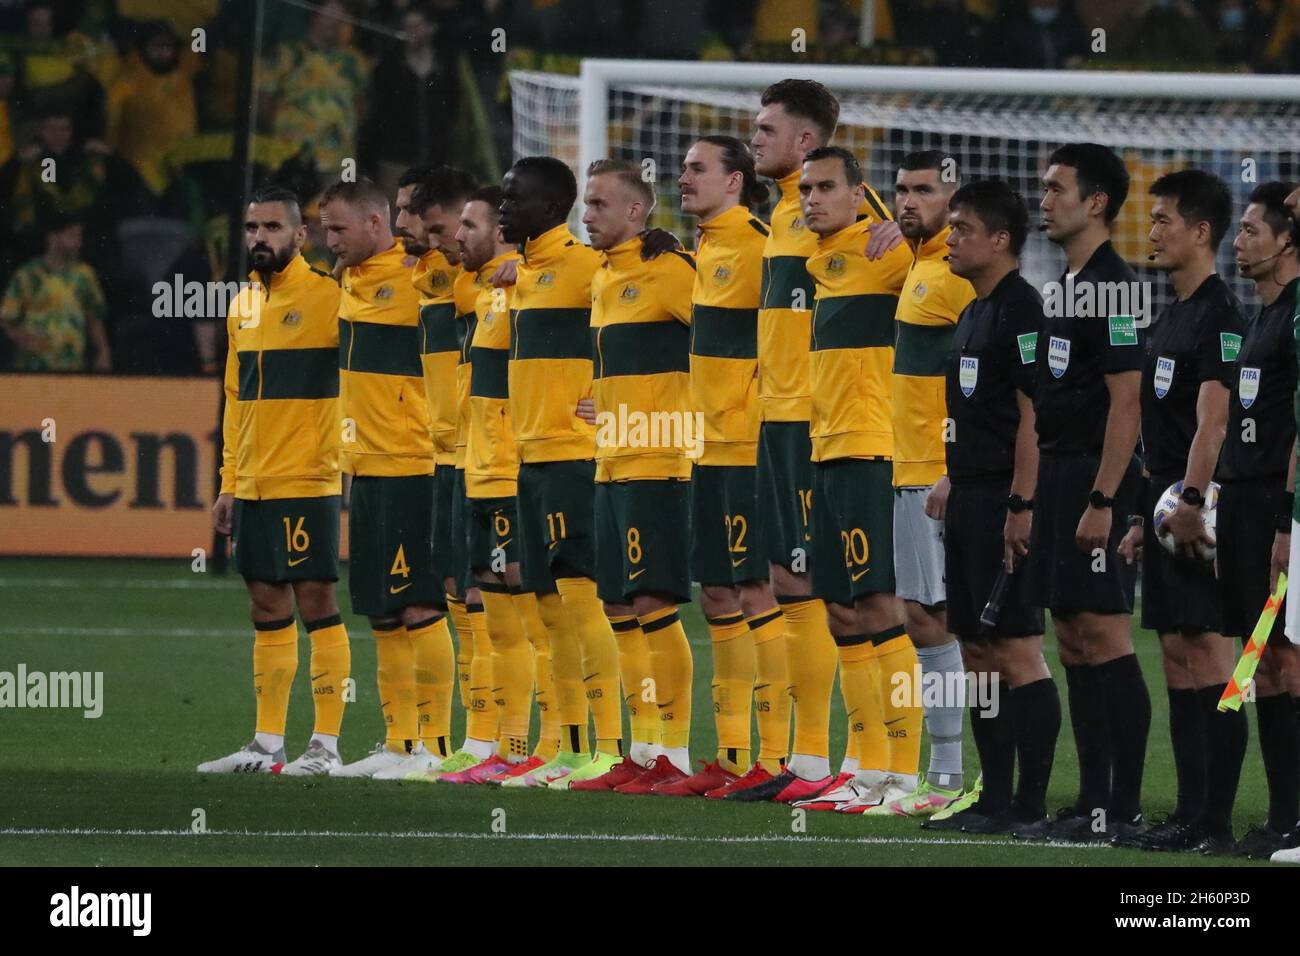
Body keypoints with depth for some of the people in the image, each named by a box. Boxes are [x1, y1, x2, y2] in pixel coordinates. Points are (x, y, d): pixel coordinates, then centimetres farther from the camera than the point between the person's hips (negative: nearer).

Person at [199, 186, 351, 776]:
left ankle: (326, 745, -2)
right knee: (267, 611, 10)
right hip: (253, 485, 7)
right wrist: (229, 481, 17)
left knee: (315, 602, -5)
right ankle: (267, 744, 15)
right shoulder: (243, 307, 14)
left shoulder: (327, 297, -8)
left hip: (308, 483, -7)